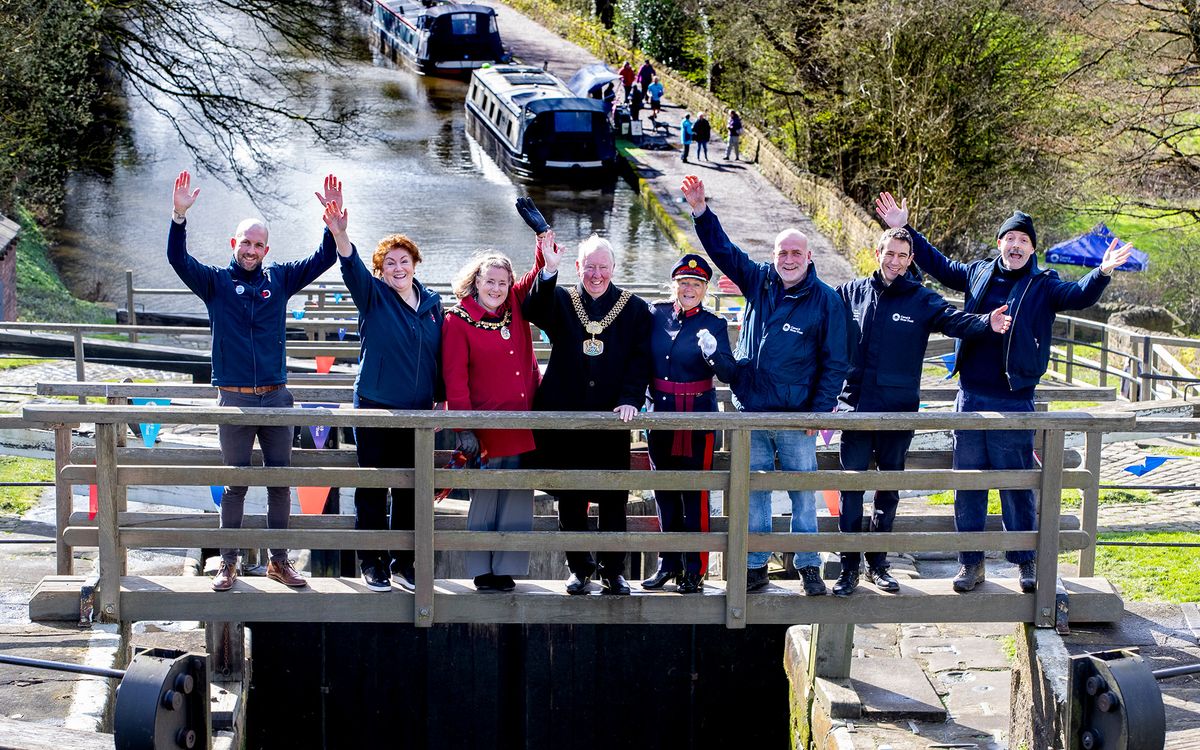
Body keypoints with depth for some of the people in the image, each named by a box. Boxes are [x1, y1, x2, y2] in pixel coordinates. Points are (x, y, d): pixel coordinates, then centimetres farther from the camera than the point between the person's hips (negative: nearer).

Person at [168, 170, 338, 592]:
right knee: (234, 484, 3)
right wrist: (179, 216, -27)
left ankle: (279, 561, 15)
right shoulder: (216, 281, 2)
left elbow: (323, 259, 3)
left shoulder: (279, 279, 8)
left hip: (276, 398, 2)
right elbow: (178, 259, -13)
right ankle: (228, 563, 11)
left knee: (280, 482, 6)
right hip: (234, 398, -2)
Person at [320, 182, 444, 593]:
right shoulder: (373, 296, -3)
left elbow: (440, 356, 14)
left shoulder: (432, 303, 8)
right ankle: (372, 563, 10)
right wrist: (339, 234, -42)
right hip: (375, 408, -3)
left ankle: (404, 564, 18)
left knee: (410, 490, 8)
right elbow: (351, 267, -23)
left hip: (417, 412, 3)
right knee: (372, 489, 1)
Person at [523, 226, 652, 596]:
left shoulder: (634, 309, 8)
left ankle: (613, 570, 12)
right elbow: (534, 312, -14)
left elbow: (640, 359, 2)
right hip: (564, 415, 1)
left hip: (613, 417, 0)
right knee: (570, 499, 5)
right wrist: (547, 272, -29)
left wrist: (630, 399, -12)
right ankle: (579, 568, 16)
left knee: (614, 499, 1)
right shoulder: (561, 301, 8)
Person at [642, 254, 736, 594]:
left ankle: (694, 569, 3)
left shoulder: (714, 325, -3)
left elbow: (729, 373, -14)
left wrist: (713, 352, -32)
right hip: (661, 413, 4)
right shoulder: (655, 315, 5)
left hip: (698, 417, -3)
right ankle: (668, 563, 21)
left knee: (695, 494, -3)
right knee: (665, 492, 10)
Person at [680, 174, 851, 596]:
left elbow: (835, 362, -2)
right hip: (751, 414, 3)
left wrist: (820, 411, -7)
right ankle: (755, 566, 16)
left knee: (803, 493, 3)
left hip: (797, 418, -3)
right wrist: (700, 210, -3)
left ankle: (809, 568, 13)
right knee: (753, 491, 8)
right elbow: (722, 249, 10)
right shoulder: (758, 281, 6)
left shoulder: (826, 300, -4)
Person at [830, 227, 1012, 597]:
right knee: (851, 487, -2)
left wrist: (987, 324, -35)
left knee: (889, 488, 10)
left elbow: (954, 320, -15)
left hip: (899, 410, 0)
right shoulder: (852, 293, 5)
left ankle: (878, 562, 21)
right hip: (856, 407, 0)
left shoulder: (922, 300, 0)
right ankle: (849, 565, 5)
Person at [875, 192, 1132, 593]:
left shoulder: (1044, 285, 1)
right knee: (968, 484, 7)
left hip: (1014, 400, -3)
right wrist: (905, 229, 21)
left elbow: (1078, 295, -15)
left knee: (1017, 486, 2)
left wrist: (1102, 273, -34)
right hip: (970, 397, 3)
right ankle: (971, 562, 15)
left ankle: (1026, 561, 14)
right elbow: (937, 264, 23)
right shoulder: (978, 273, 10)